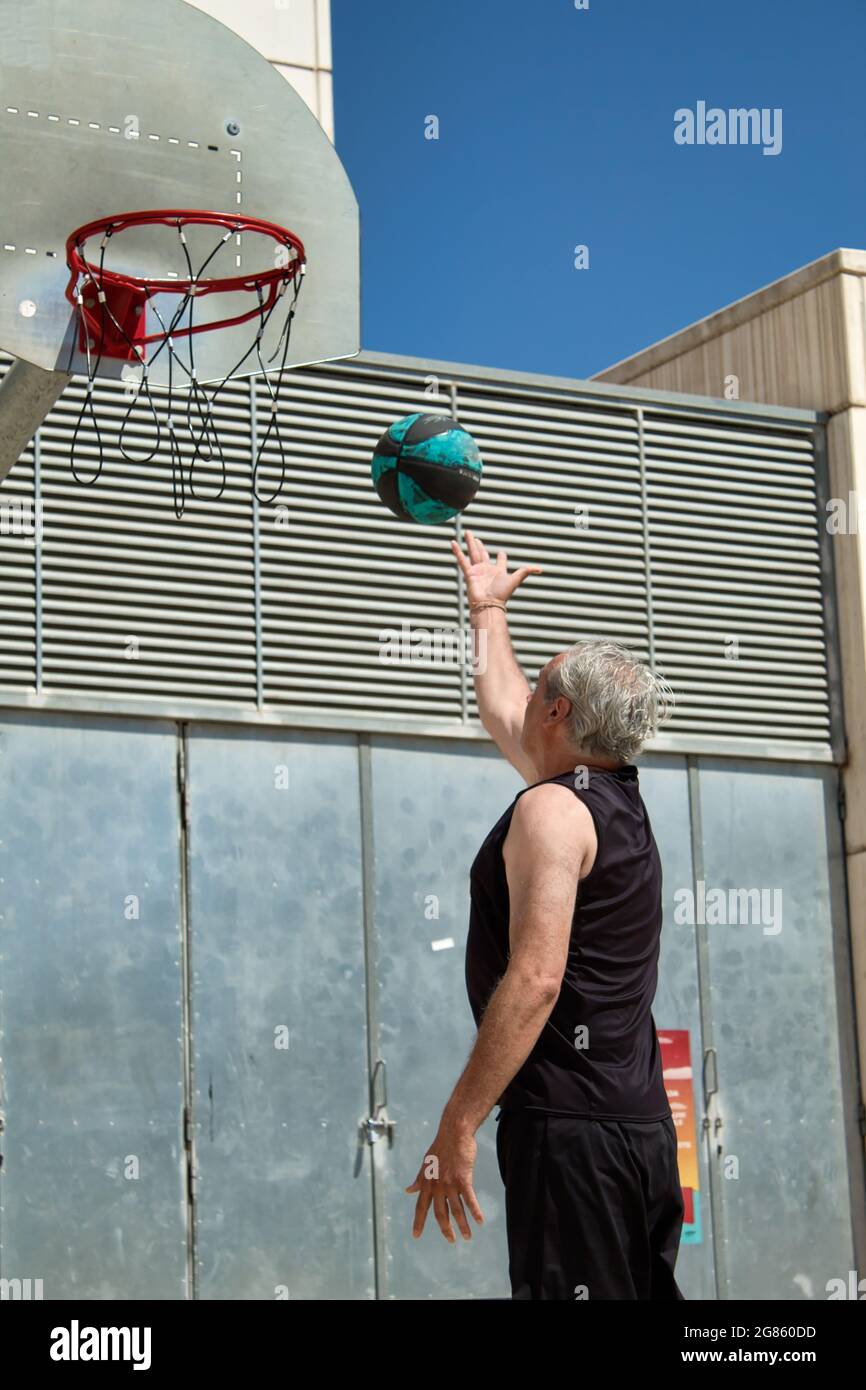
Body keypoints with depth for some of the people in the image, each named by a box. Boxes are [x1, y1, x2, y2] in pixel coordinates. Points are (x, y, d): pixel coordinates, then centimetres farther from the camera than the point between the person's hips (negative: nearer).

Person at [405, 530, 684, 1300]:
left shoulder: (553, 808, -11)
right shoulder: (620, 801, 16)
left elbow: (535, 980, -21)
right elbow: (503, 706, 35)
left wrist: (456, 1126, -21)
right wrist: (488, 607, 50)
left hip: (570, 1126, -9)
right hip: (643, 1121, 9)